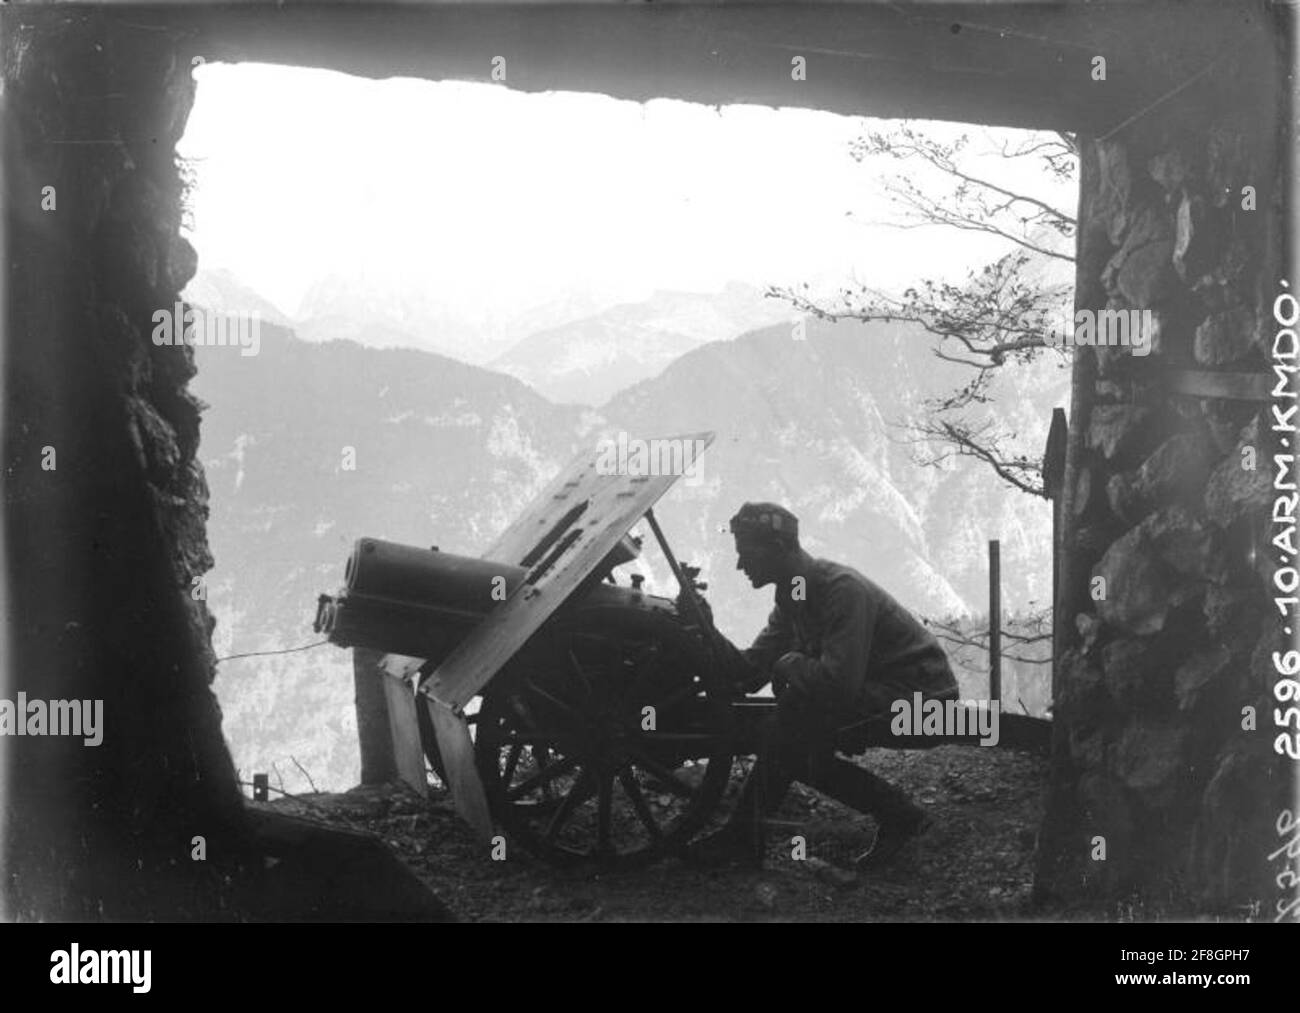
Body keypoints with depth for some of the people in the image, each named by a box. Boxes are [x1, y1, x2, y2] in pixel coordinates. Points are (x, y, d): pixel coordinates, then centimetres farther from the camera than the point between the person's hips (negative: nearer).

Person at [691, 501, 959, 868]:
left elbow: (838, 682, -34)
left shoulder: (842, 589, -24)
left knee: (795, 710, -21)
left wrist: (789, 663, -16)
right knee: (792, 746, 3)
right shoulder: (792, 597, 6)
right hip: (873, 691, 10)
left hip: (919, 696, -10)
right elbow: (749, 673, 2)